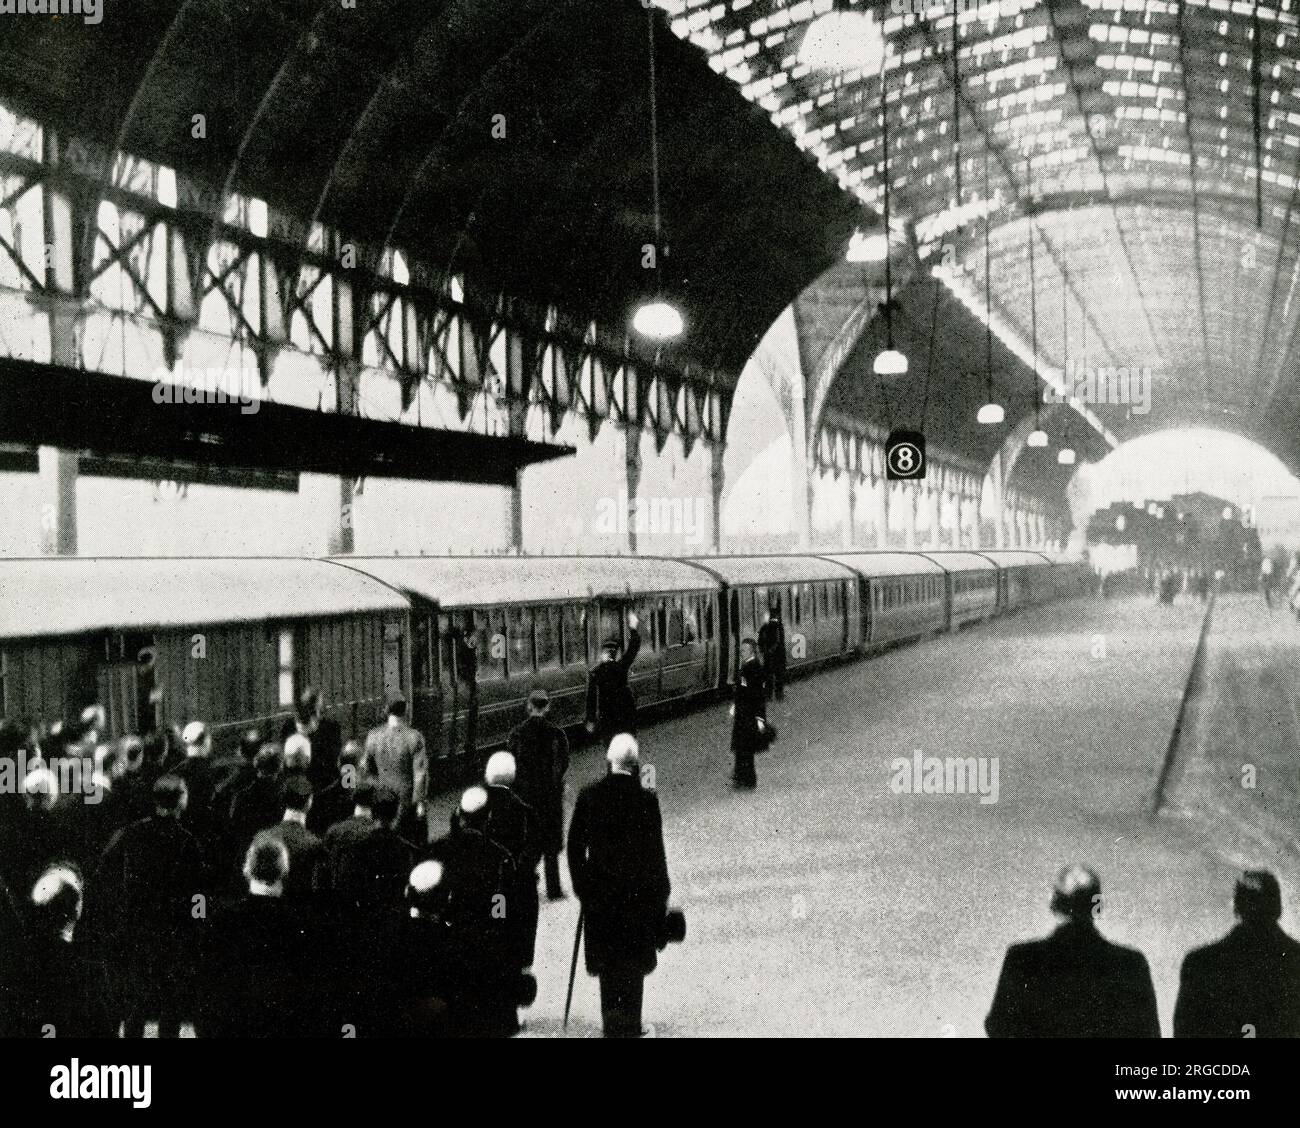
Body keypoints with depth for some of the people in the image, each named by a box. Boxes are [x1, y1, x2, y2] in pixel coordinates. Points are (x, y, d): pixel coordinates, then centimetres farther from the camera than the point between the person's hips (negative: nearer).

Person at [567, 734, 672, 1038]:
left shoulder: (589, 795, -5)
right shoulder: (646, 799, -13)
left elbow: (575, 846, 0)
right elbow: (655, 851, -9)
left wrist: (582, 886, 11)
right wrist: (661, 894, 1)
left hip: (599, 892, 2)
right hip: (638, 893, -2)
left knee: (608, 964, 14)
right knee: (633, 964, 9)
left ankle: (612, 1025, 18)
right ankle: (628, 1026, 10)